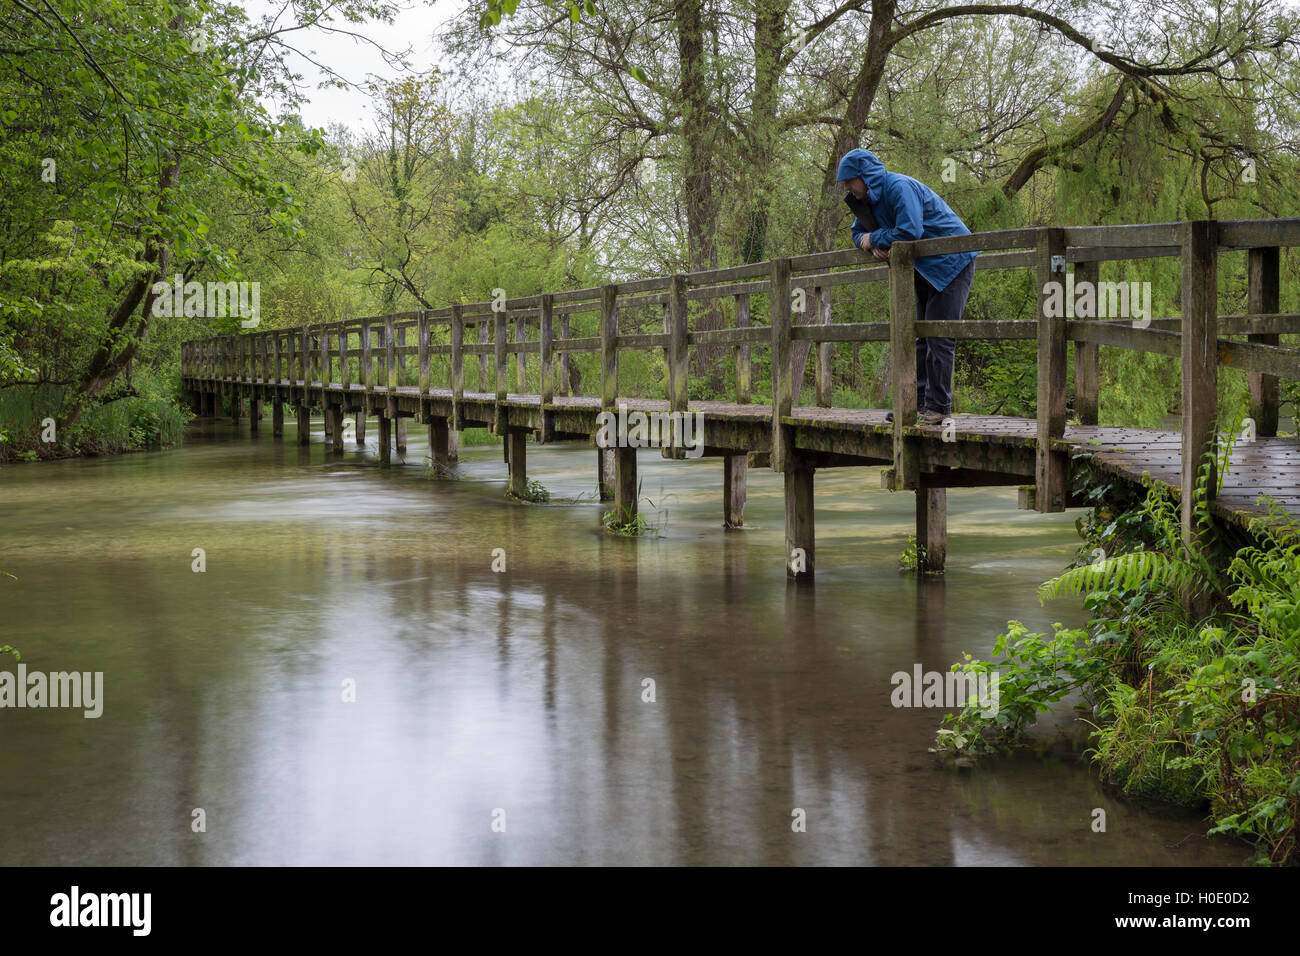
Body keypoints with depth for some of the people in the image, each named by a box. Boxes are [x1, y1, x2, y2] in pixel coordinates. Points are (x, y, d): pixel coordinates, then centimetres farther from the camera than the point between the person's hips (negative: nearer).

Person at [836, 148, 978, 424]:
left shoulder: (898, 187, -23)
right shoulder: (869, 197, 7)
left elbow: (909, 232, -32)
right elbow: (859, 232, 17)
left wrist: (874, 238, -16)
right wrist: (872, 245, -8)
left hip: (951, 263, -10)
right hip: (925, 268, 10)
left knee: (939, 336, -11)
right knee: (920, 336, 9)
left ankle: (938, 405, -8)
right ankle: (917, 402, 12)